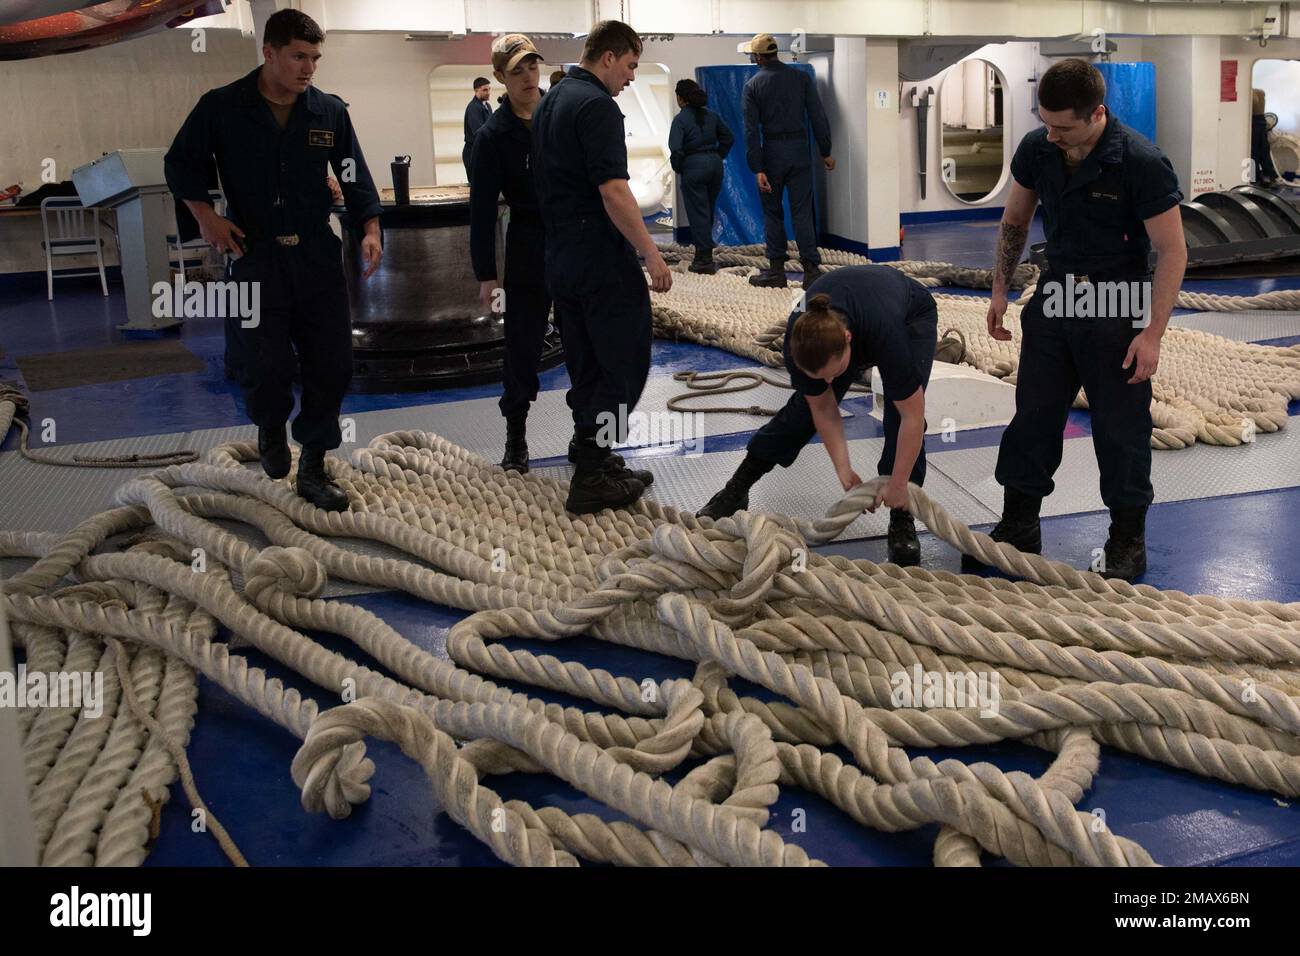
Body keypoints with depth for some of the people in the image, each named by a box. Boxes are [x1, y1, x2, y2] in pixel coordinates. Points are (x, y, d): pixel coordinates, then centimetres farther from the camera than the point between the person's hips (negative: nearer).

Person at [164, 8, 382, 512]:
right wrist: (203, 214, -9)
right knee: (266, 366, -2)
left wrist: (370, 228, -10)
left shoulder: (330, 111, 2)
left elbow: (354, 176, 5)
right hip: (254, 257, -2)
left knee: (331, 362, 2)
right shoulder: (221, 107, -3)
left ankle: (313, 467, 16)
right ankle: (270, 428, 33)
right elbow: (180, 163, 6)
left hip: (317, 257, 3)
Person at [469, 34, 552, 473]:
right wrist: (485, 274, -7)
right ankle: (516, 433, 17)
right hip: (529, 248, -3)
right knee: (523, 343, 3)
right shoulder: (493, 135, -6)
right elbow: (482, 210, -5)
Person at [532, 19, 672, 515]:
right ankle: (592, 477, -6)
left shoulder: (550, 101, 15)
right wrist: (652, 254, -19)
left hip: (559, 254, 9)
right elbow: (613, 192, -23)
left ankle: (588, 446, 27)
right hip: (601, 256, -9)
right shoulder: (597, 106, -15)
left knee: (586, 362, 17)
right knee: (624, 362, -4)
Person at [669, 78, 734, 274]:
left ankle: (705, 260, -1)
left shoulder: (680, 119, -9)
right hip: (715, 164, 6)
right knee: (708, 211, 16)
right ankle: (703, 254, 24)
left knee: (698, 213, 0)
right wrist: (718, 157, 15)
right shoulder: (711, 116, 8)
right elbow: (728, 138, 12)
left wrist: (678, 169, -4)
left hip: (693, 166, -6)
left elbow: (676, 149, -18)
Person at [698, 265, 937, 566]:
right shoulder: (802, 339, -36)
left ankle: (902, 518, -7)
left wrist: (896, 487, -32)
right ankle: (736, 490, 10)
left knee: (900, 415, -21)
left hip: (911, 315, -3)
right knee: (804, 406, -3)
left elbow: (912, 418, -38)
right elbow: (823, 408, -20)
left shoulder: (885, 334, -48)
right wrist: (844, 469, -24)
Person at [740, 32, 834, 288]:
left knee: (772, 212, 10)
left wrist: (757, 169, -10)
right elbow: (818, 117, -1)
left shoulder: (752, 86, -1)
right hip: (799, 149, 1)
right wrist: (826, 152, 5)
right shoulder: (801, 78, 2)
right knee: (802, 211, 2)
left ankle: (776, 270, 12)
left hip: (771, 152, -1)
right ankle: (812, 270, -5)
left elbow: (751, 129, -8)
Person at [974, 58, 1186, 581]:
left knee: (1121, 425, 4)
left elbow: (1172, 251, -16)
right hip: (1055, 295, 5)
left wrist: (1152, 333, -19)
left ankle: (1128, 541, 19)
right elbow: (1015, 220, 11)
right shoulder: (1036, 147, -6)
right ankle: (1018, 528, 23)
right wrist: (1000, 290, 8)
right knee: (1033, 414, 10)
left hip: (1117, 306, -5)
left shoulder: (1141, 162, -21)